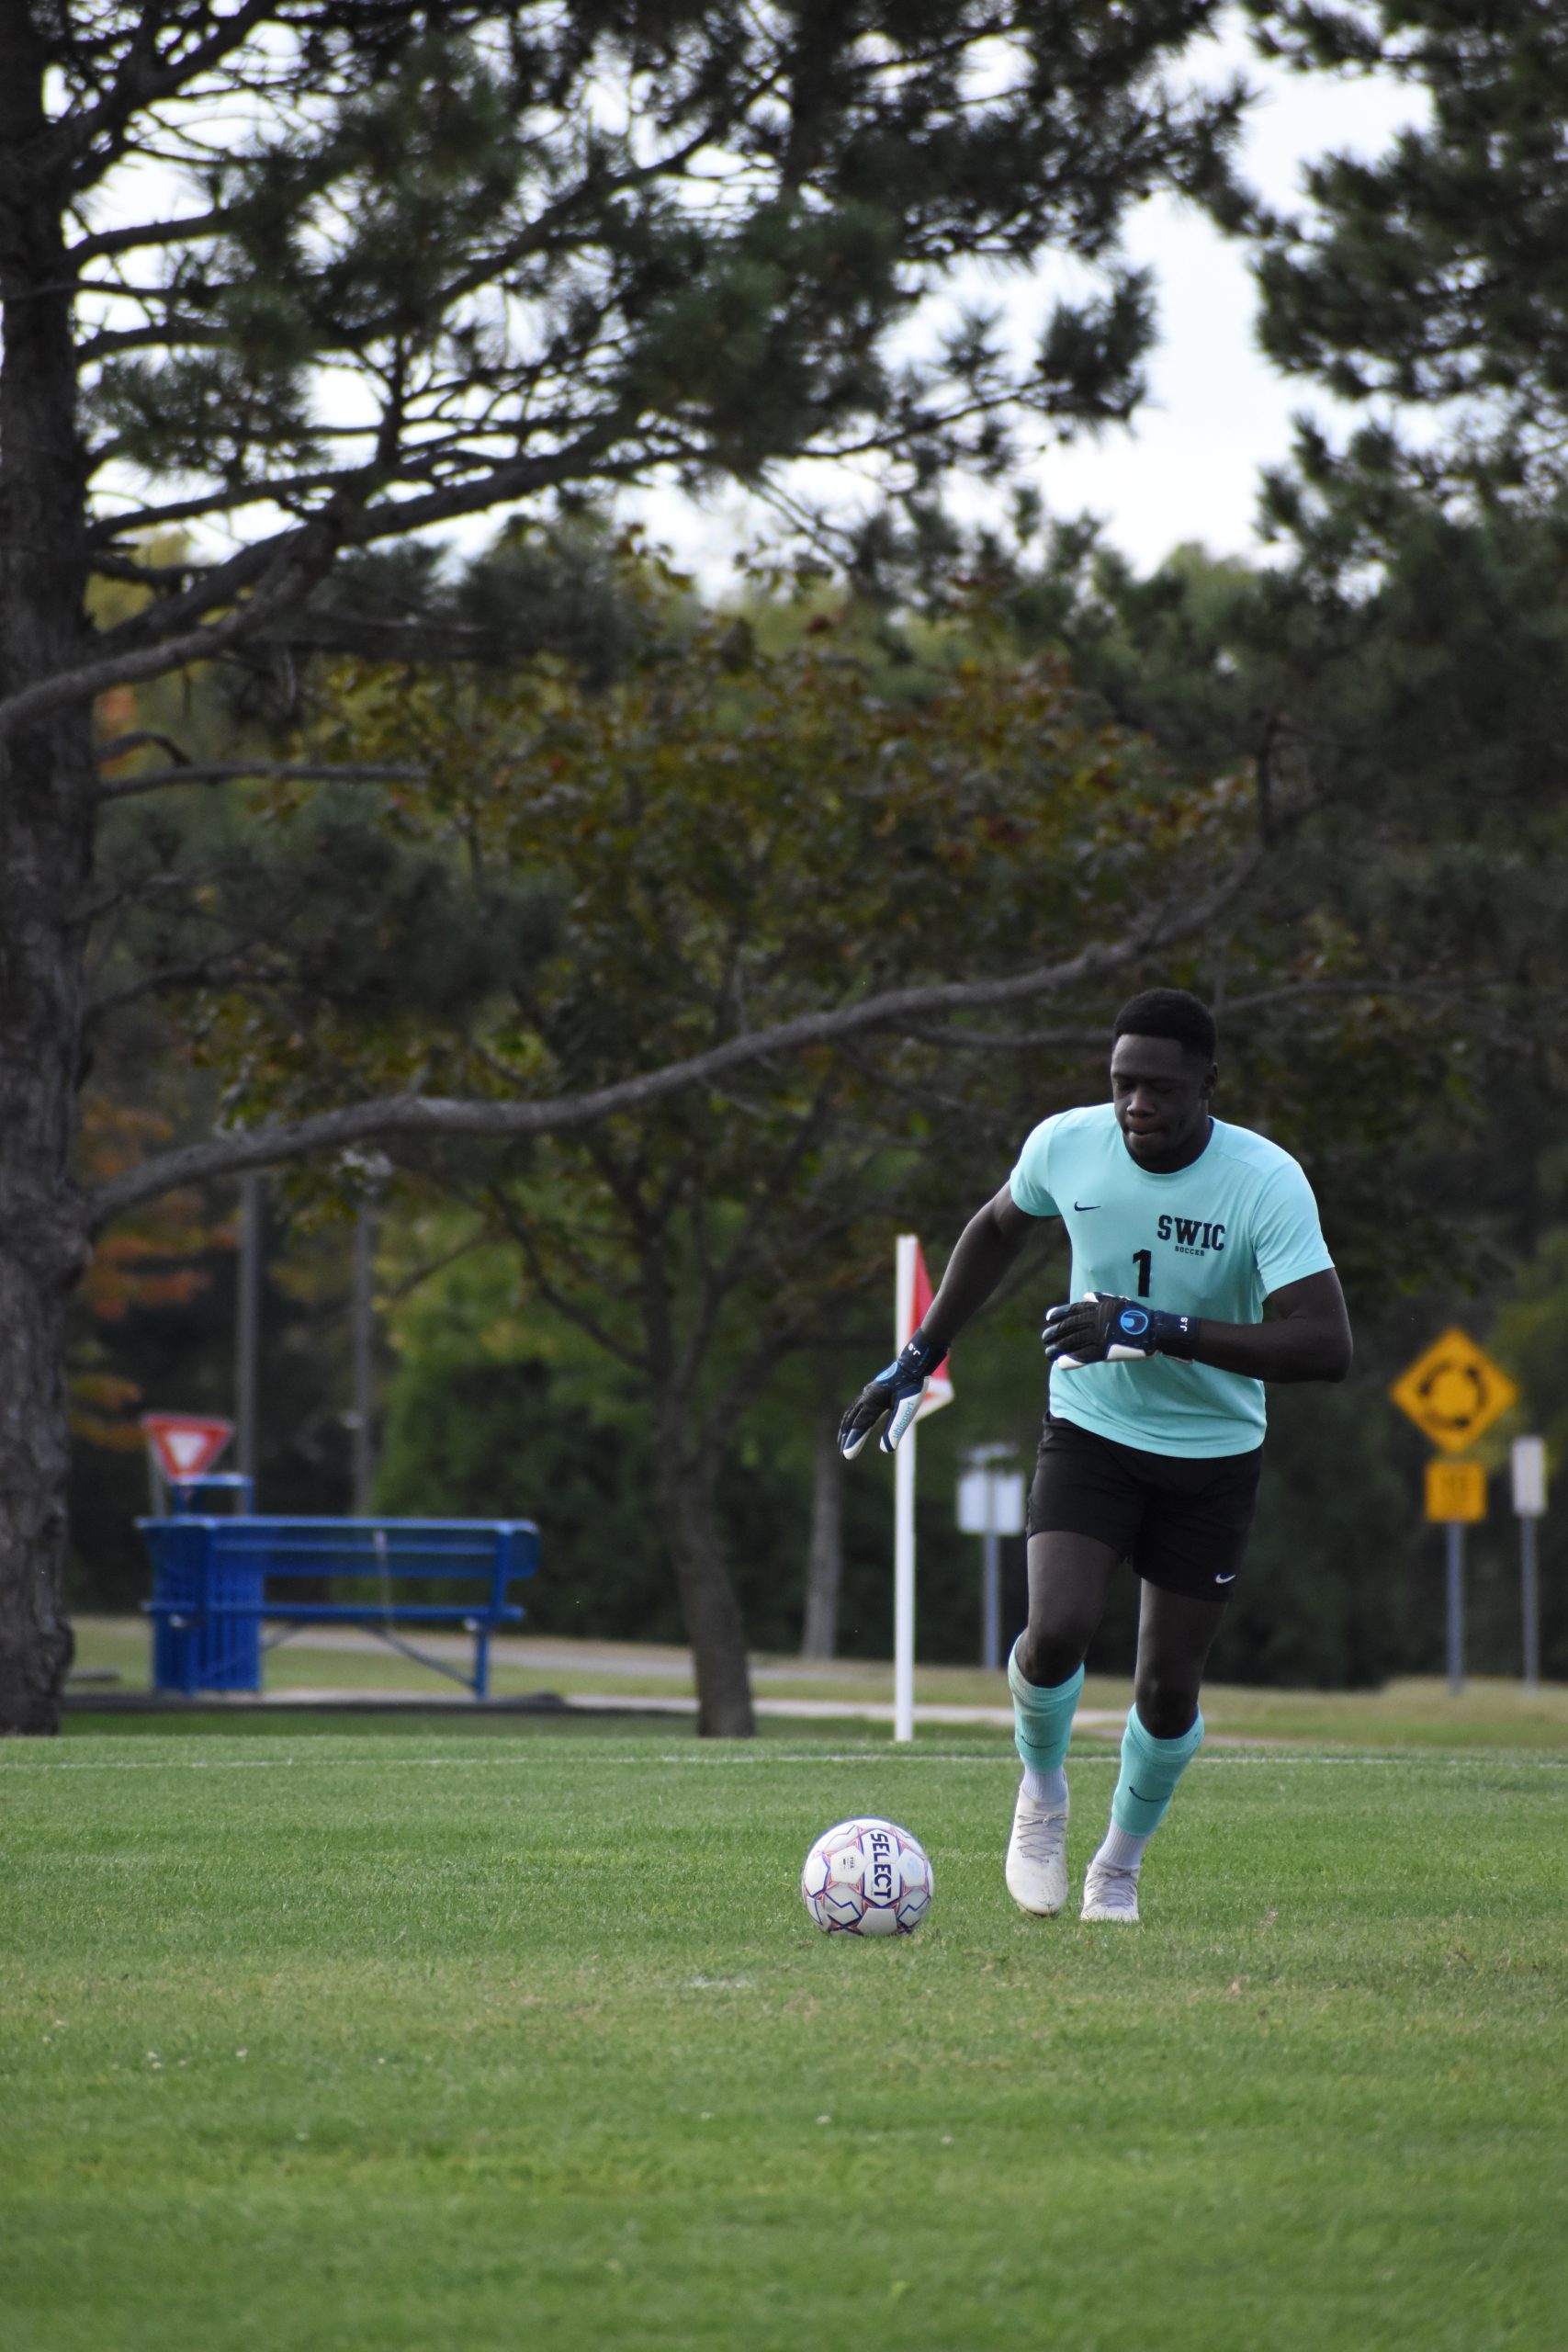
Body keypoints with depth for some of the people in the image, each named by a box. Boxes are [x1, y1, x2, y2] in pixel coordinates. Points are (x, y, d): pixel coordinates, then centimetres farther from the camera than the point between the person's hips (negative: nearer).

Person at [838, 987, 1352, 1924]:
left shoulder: (1267, 1182, -24)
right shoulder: (1066, 1145, -13)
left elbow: (1327, 1346, -33)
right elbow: (999, 1228, 11)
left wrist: (1158, 1330, -38)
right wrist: (917, 1361, 13)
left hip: (1213, 1456, -1)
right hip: (1091, 1432, 1)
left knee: (1169, 1689, 3)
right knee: (1057, 1633, -21)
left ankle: (1121, 1864, 31)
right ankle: (1043, 1789, 11)